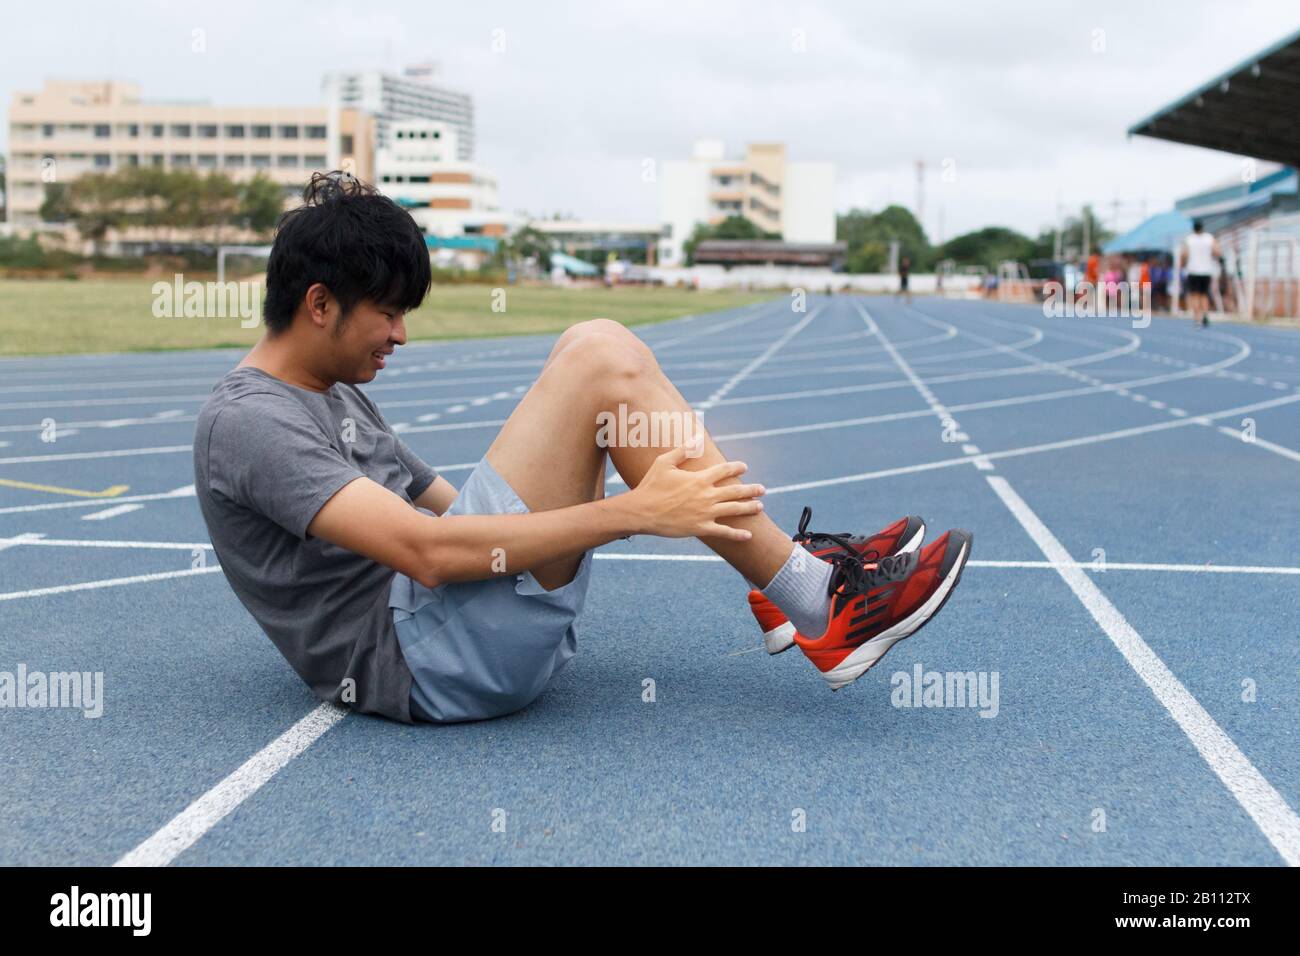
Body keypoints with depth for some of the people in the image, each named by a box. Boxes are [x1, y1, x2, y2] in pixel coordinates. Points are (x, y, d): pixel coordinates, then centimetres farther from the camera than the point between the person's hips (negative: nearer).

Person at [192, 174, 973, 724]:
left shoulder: (339, 396, 21)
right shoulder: (250, 421, -11)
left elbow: (452, 507, 25)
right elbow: (426, 550, -23)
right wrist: (631, 513, -26)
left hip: (458, 629, 9)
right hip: (423, 665, -9)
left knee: (593, 348, 3)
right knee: (602, 363, -20)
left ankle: (783, 566, 3)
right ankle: (819, 608, -12)